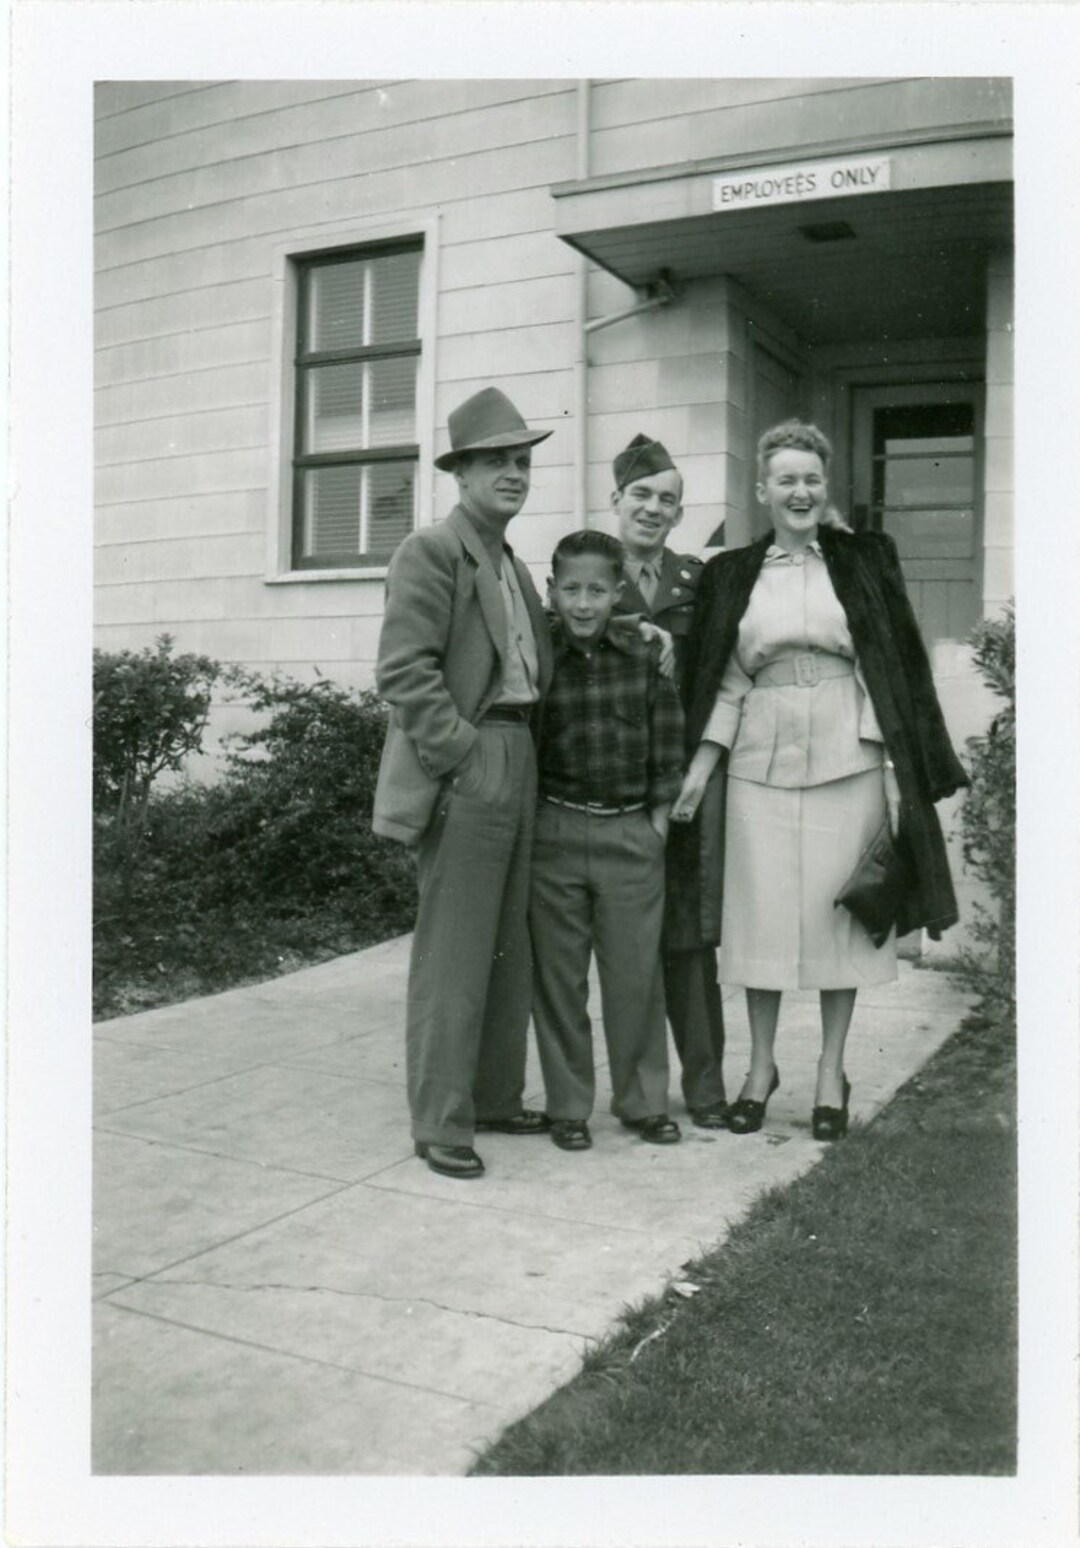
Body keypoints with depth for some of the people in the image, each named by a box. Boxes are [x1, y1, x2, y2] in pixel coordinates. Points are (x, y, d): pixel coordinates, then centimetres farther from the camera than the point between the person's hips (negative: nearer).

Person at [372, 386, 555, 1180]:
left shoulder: (512, 564, 20)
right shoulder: (430, 552, -6)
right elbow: (406, 672, -15)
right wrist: (465, 758, -18)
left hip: (518, 763, 9)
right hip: (466, 769, -9)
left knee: (510, 945, 14)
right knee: (453, 952, -3)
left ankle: (496, 1097, 27)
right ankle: (441, 1122, 8)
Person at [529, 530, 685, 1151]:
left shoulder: (646, 654, 0)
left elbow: (668, 739, 3)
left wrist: (661, 814, 0)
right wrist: (527, 822, 1)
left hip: (632, 833, 0)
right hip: (555, 833, 0)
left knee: (637, 972, 7)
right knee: (558, 973, 7)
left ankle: (643, 1100, 24)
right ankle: (568, 1105, 21)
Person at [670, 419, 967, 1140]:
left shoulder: (863, 560, 6)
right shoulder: (732, 574, 8)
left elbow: (892, 668, 4)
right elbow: (725, 684, 7)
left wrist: (894, 767, -4)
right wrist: (698, 770, -1)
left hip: (847, 758, -1)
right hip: (761, 763, 1)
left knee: (838, 910, 4)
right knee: (762, 913, 3)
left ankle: (832, 1073, 18)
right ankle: (760, 1067, 20)